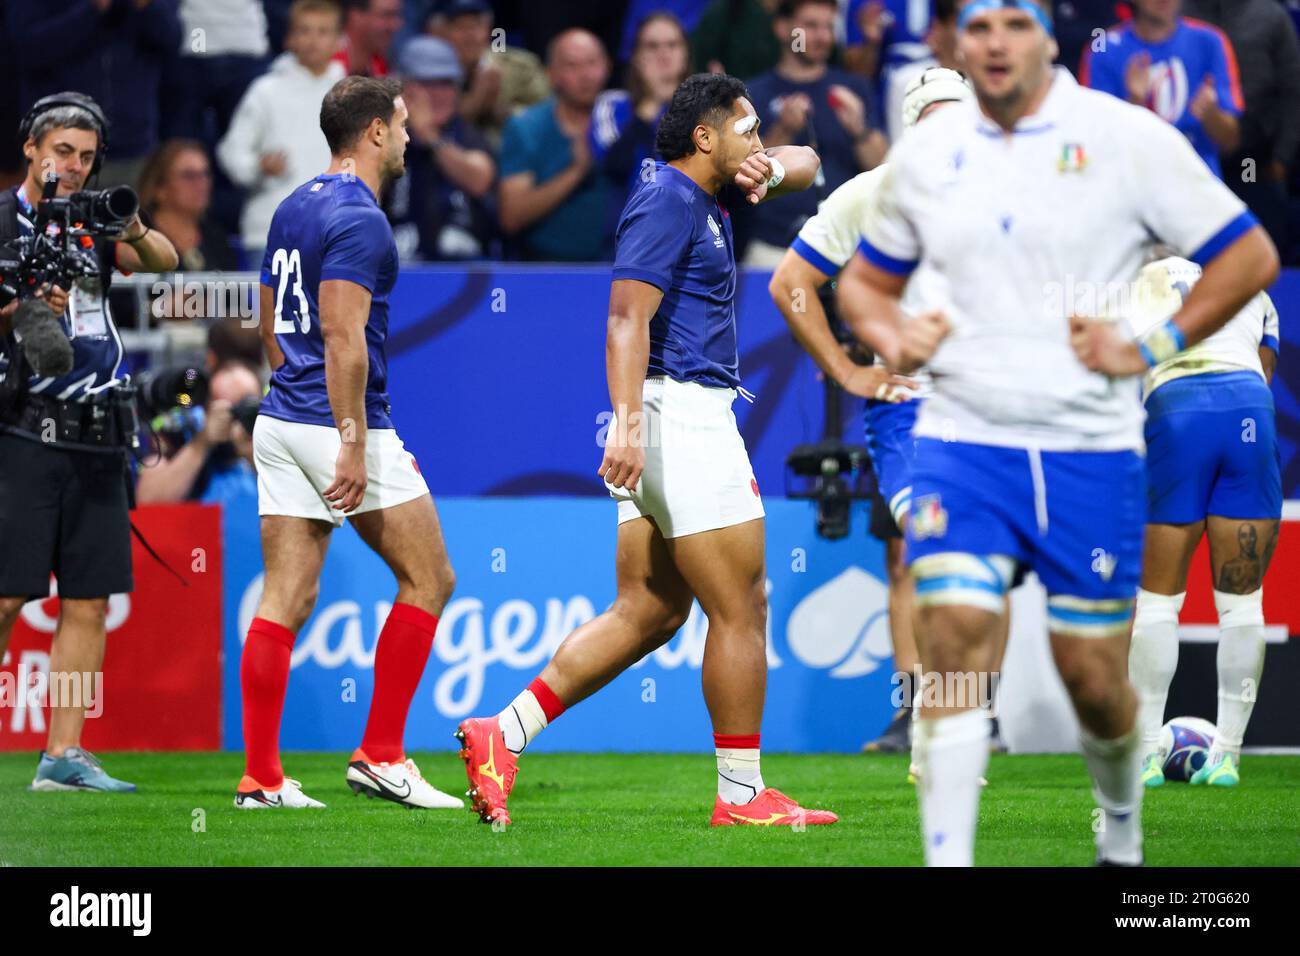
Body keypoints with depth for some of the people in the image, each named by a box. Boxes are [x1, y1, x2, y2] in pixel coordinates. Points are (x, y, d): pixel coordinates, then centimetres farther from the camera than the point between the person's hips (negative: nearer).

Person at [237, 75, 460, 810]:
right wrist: (353, 445, -21)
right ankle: (381, 756, 1)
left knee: (286, 600, 5)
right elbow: (343, 339, -21)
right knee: (429, 580, 3)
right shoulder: (358, 220, -14)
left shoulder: (295, 208, 14)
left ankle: (262, 777, 1)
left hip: (281, 421, 9)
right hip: (337, 426, -9)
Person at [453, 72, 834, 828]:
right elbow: (628, 318, -20)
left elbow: (805, 162, 30)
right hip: (685, 409, -10)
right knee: (740, 610, -4)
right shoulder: (667, 203, -11)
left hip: (688, 419, 10)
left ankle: (504, 735, 2)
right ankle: (742, 795, 1)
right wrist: (626, 421, -30)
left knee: (647, 615, 8)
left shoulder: (703, 198, 18)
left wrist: (771, 170, 6)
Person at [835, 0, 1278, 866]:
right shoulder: (926, 153, 7)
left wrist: (1150, 347, -9)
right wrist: (891, 333, -1)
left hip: (1090, 447, -2)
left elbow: (1249, 256, 0)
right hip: (962, 443, 2)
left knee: (1094, 678, 5)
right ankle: (948, 860, -15)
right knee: (953, 639, -16)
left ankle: (1123, 833, 34)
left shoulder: (1126, 139, -4)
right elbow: (865, 281, 22)